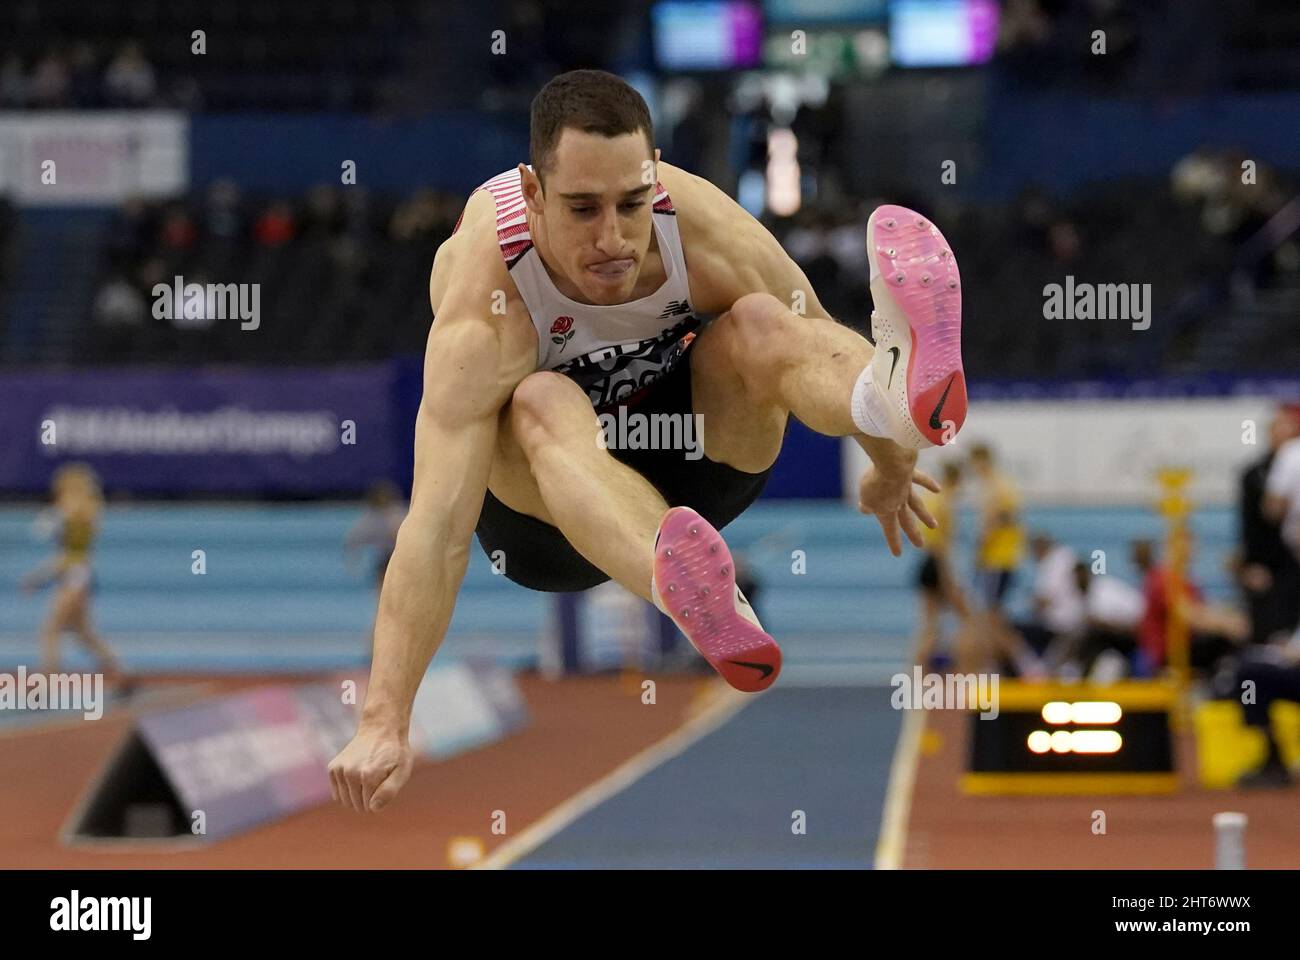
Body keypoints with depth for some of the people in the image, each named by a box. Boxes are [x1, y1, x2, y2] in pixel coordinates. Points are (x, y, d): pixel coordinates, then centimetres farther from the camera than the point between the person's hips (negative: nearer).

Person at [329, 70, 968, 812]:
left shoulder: (705, 227, -24)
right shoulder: (483, 309, -33)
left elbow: (825, 352, -8)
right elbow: (437, 528, -40)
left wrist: (889, 467, 4)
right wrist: (385, 726, -46)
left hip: (687, 458, 3)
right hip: (539, 493, -3)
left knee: (761, 323, -26)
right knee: (547, 403, -37)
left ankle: (902, 390, -62)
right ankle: (689, 597, -67)